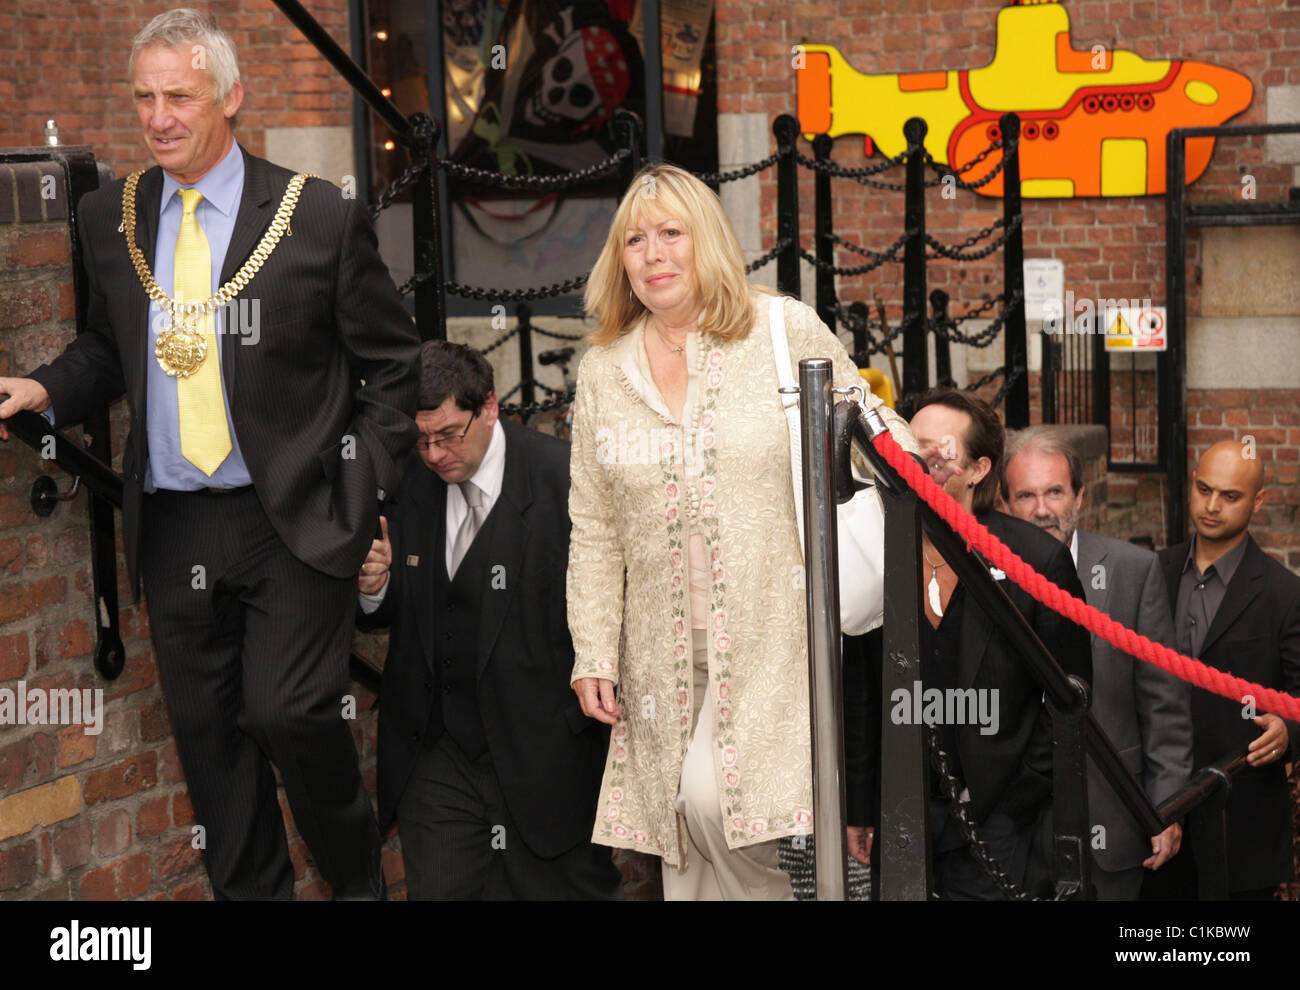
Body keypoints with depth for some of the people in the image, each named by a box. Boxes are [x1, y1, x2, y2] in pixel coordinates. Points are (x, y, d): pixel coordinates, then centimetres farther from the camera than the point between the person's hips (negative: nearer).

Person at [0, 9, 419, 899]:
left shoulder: (319, 216, -6)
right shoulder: (110, 218, 6)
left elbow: (395, 367, 0)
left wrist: (364, 492, -7)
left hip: (293, 522, -4)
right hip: (173, 526, 5)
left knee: (289, 711, -13)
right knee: (207, 732, 10)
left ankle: (357, 877, 12)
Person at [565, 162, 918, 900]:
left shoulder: (787, 330, 0)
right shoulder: (603, 371, 10)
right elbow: (593, 533, 11)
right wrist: (594, 652, 7)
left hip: (770, 637, -4)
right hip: (665, 651, 4)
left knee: (714, 797, -19)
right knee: (684, 850, 5)